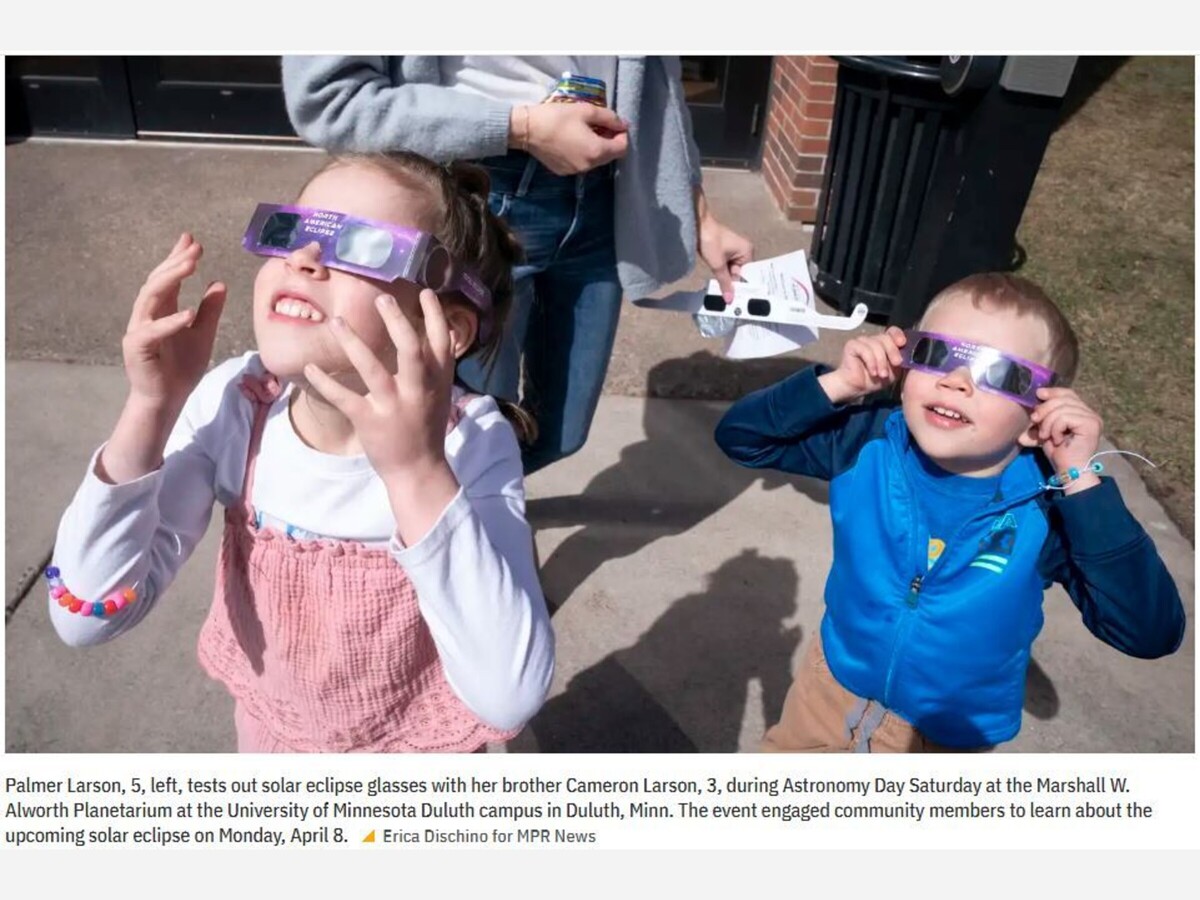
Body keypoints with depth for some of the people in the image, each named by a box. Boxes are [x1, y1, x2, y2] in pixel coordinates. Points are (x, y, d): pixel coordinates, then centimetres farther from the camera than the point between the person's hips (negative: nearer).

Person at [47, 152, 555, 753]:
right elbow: (87, 614, -21)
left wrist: (420, 471, -48)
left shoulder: (470, 443, -30)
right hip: (270, 729, 4)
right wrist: (151, 409, -31)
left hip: (417, 747, -3)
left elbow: (510, 698, -39)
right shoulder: (231, 405, -19)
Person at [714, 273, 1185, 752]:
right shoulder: (869, 442, -20)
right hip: (833, 683, 2)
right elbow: (741, 436, -15)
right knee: (782, 754, 26)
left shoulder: (1050, 512, -26)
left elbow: (1152, 634, -33)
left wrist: (1082, 480, -38)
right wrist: (836, 386, -29)